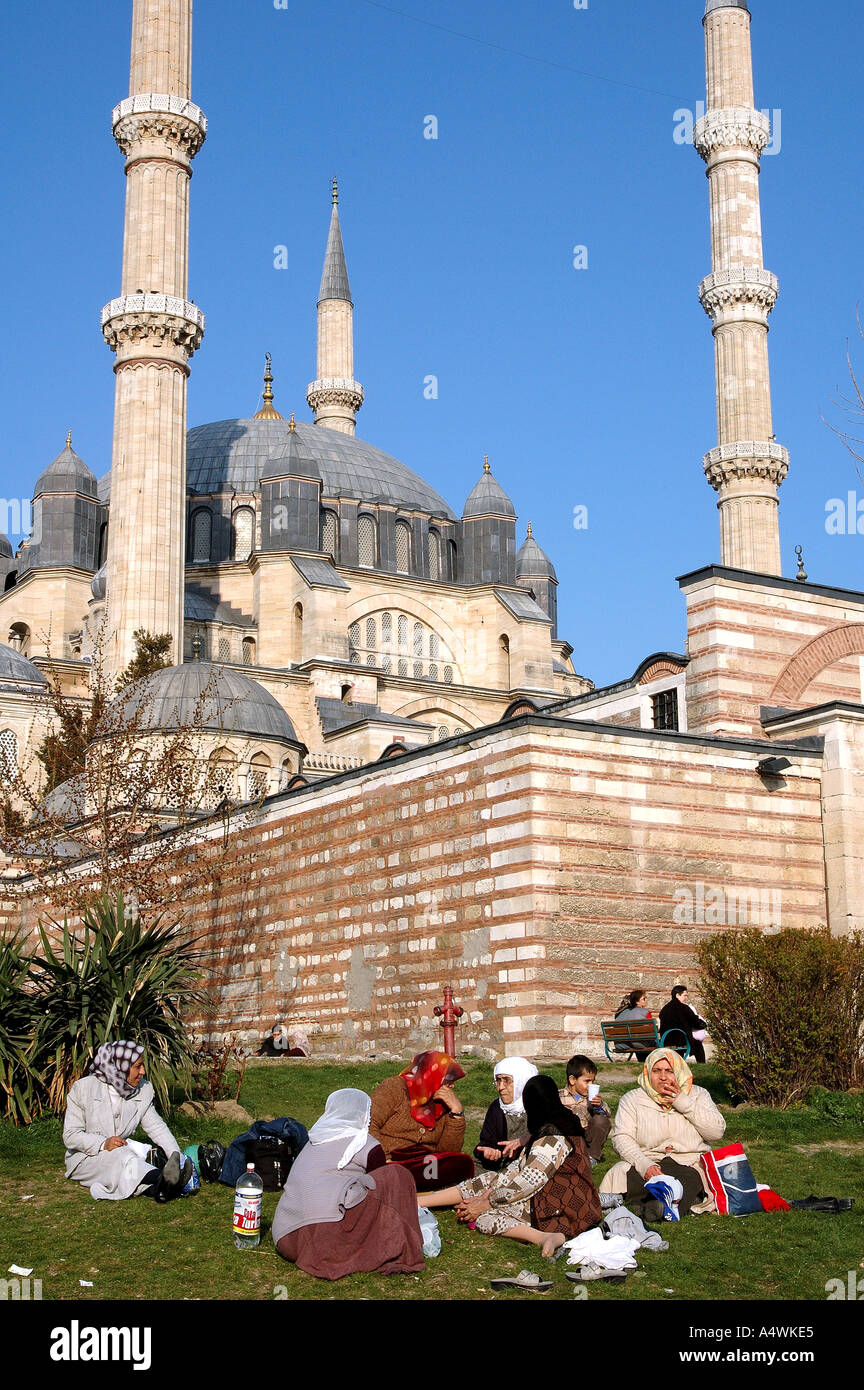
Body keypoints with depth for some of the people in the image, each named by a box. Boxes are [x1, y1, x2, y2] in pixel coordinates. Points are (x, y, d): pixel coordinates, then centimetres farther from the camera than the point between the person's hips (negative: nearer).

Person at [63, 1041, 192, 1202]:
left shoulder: (143, 1090, 3)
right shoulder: (84, 1088, -9)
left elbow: (156, 1127, 1)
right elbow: (70, 1135, -11)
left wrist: (175, 1153, -16)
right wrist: (103, 1144, -26)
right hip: (86, 1158, -5)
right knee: (122, 1157, -36)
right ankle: (162, 1181, -61)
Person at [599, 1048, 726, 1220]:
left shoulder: (697, 1095, 16)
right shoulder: (631, 1099, 13)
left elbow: (717, 1132, 2)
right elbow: (621, 1138, -1)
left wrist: (683, 1102, -4)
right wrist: (643, 1164, -20)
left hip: (691, 1165, 0)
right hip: (649, 1165, 0)